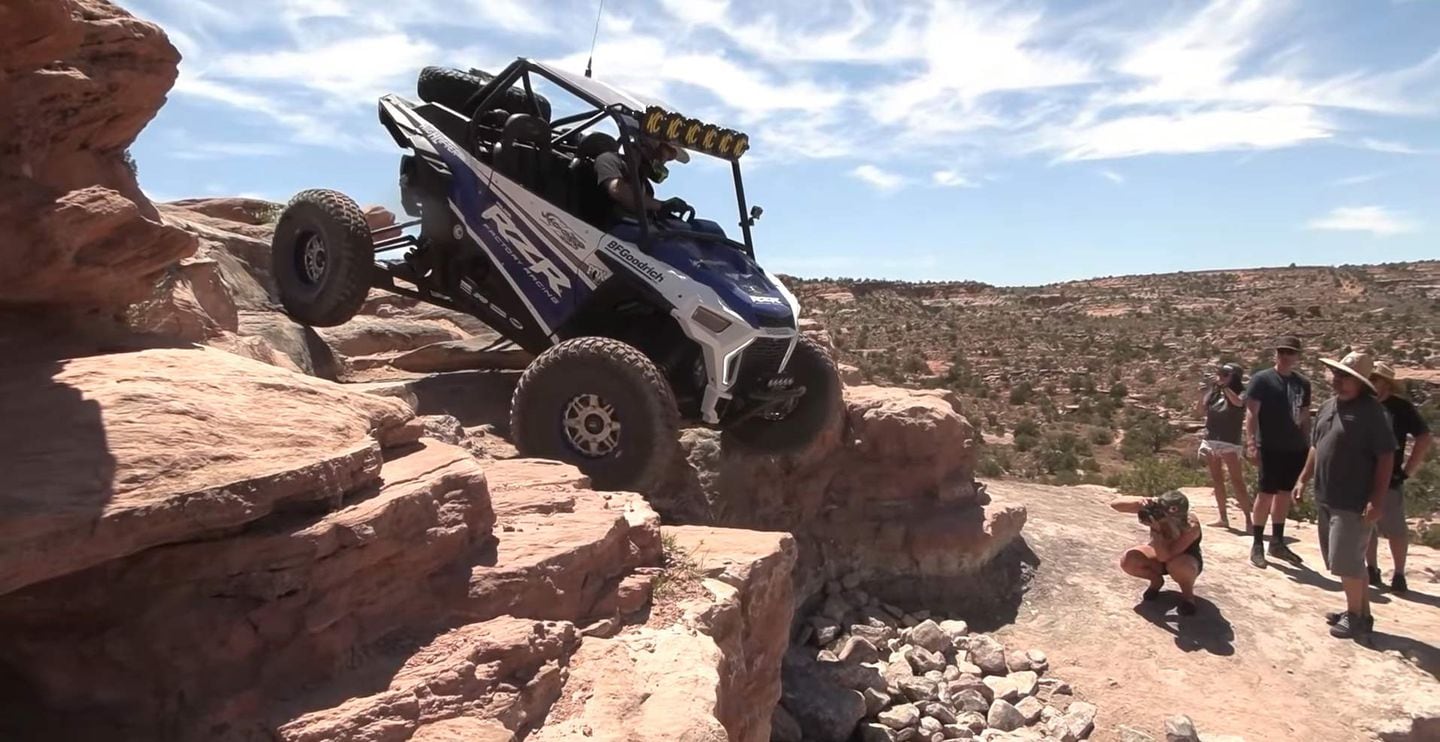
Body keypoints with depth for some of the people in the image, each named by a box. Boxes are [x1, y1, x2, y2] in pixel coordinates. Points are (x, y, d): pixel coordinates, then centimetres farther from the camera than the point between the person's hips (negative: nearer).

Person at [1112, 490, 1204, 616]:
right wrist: (1139, 502, -45)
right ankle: (1156, 581, 6)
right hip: (1159, 554, 4)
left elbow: (1164, 557, -39)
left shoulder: (1191, 526, -35)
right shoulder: (1155, 508, -26)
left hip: (1187, 560, -3)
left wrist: (1156, 528, -48)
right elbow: (1115, 504, -27)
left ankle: (1187, 592, -5)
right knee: (1127, 559, -26)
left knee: (1177, 565, -40)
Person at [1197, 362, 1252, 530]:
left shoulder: (1240, 392, -4)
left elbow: (1238, 402, -27)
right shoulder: (1215, 393, 9)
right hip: (1210, 441, 6)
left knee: (1237, 482, -8)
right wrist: (1204, 391, 4)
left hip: (1229, 443, -6)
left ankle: (1248, 520, -5)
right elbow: (1202, 412, 11)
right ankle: (1223, 518, 18)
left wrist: (1224, 386, -20)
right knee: (1217, 481, 10)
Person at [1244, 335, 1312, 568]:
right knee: (1266, 493, -4)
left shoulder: (1303, 383, 12)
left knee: (1284, 494, 12)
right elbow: (1251, 412, -10)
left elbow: (1305, 417, 17)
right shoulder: (1262, 379, -5)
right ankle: (1257, 545, 4)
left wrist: (1308, 445, 15)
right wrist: (1251, 443, -18)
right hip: (1270, 447, -6)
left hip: (1295, 448, 6)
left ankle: (1277, 542, 23)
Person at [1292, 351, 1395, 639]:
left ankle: (1357, 617, 13)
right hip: (1327, 499, 8)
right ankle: (1357, 611, 29)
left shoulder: (1371, 411, -14)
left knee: (1346, 562, -3)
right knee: (1349, 561, 17)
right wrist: (1303, 480, 15)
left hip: (1354, 503, -8)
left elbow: (1386, 457, -16)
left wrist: (1377, 500, -20)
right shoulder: (1328, 406, 9)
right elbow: (1316, 447, 18)